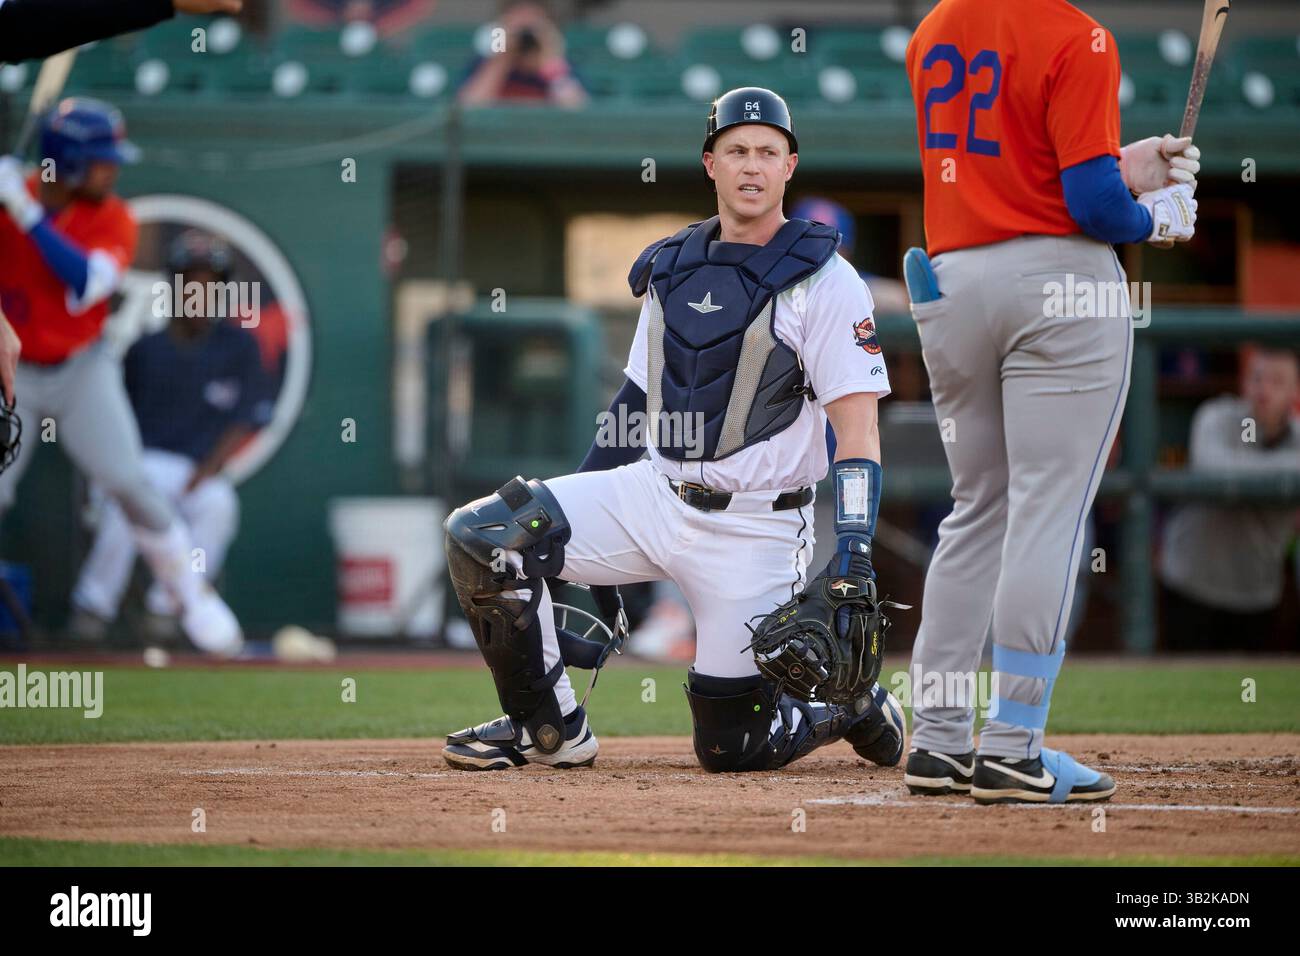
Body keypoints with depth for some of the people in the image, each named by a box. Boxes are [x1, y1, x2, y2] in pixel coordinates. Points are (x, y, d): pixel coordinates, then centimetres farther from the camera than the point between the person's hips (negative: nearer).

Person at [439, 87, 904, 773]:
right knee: (481, 535, -13)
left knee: (731, 746, -6)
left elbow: (858, 433, -13)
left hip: (754, 529, -5)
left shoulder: (824, 282, -8)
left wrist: (853, 557, -25)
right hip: (652, 496, 5)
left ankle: (853, 708, 26)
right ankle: (549, 727, 2)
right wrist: (584, 532, 13)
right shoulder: (671, 269, 10)